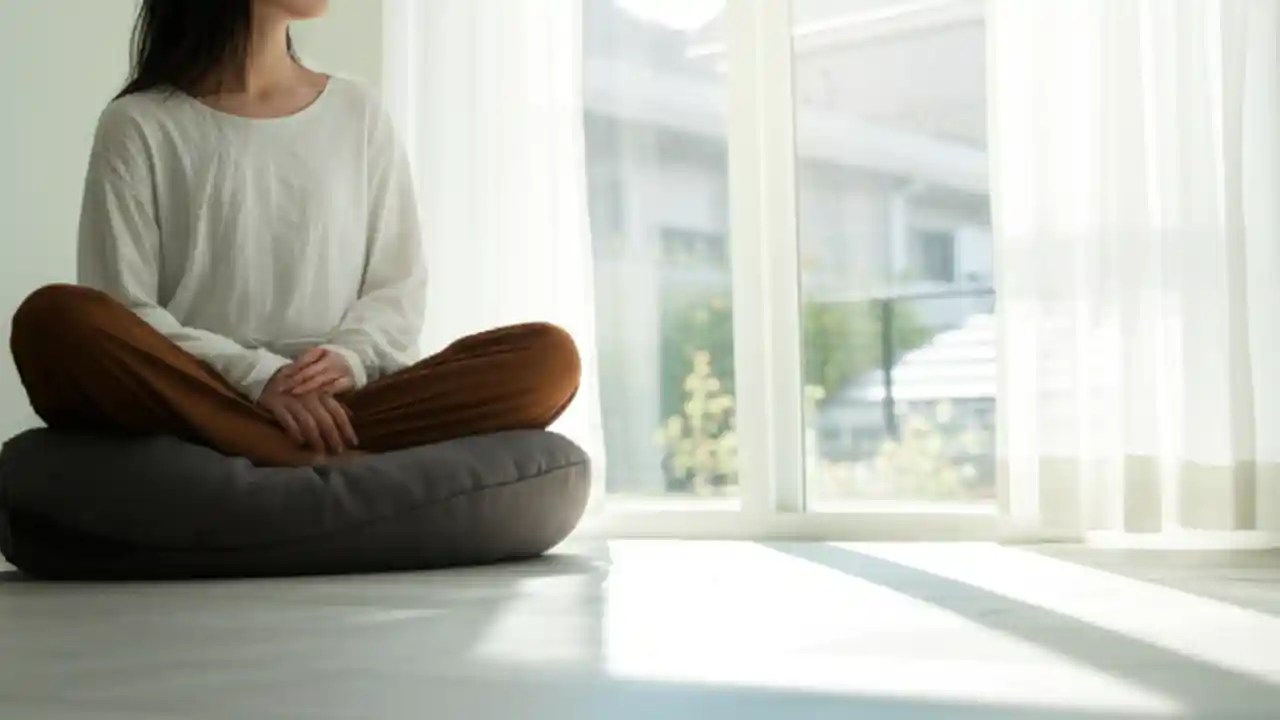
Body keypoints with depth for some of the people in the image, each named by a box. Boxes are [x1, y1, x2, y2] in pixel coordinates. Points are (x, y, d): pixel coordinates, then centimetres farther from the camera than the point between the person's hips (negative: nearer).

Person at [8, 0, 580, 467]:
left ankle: (296, 462, -34)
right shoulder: (138, 126, 6)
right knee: (53, 321, -33)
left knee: (548, 356, -20)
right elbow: (121, 312, -1)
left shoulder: (357, 114, 15)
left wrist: (348, 360, -11)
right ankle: (333, 465, -36)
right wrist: (254, 376, -16)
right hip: (192, 401, -2)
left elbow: (398, 287, 11)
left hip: (333, 406, 2)